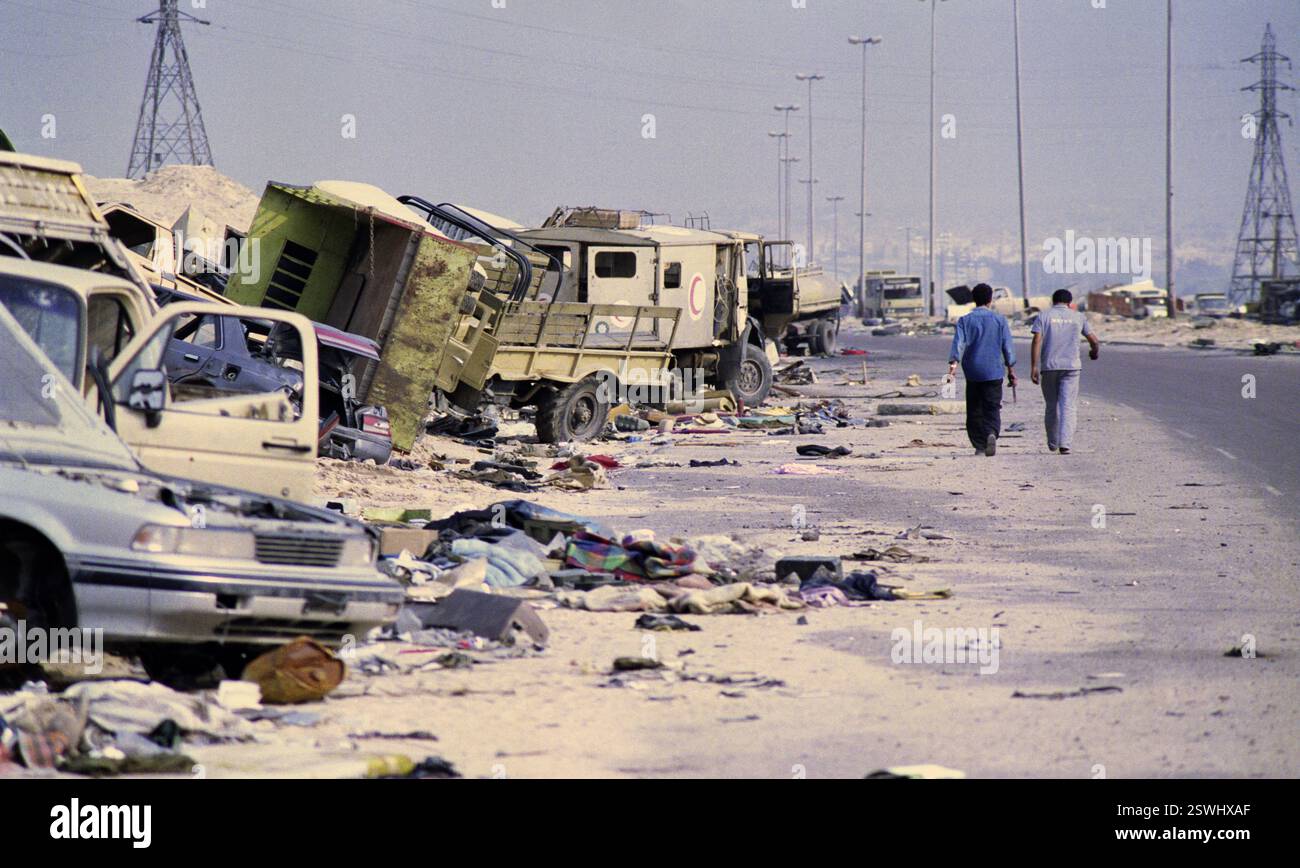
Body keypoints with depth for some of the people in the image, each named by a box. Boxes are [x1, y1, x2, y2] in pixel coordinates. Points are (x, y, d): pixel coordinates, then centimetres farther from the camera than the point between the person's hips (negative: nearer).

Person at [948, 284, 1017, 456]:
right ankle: (992, 433, -30)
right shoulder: (1000, 320, 3)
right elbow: (1007, 346, 3)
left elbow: (958, 343, -11)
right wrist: (1011, 370, 9)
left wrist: (953, 364, -20)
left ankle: (979, 445, 12)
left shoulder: (965, 321, 2)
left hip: (972, 372, 1)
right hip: (993, 371, -1)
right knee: (992, 408, -3)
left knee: (974, 410, 11)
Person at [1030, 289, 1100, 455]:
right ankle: (1065, 443, -18)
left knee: (1051, 407, 14)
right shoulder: (1078, 317, 7)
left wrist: (1033, 367, -9)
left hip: (1048, 367, 1)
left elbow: (1037, 341, -8)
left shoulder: (1044, 316, 3)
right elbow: (1093, 340, 12)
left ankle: (1052, 444, 25)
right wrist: (1095, 352, 35)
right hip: (1071, 366, -1)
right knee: (1068, 407, -3)